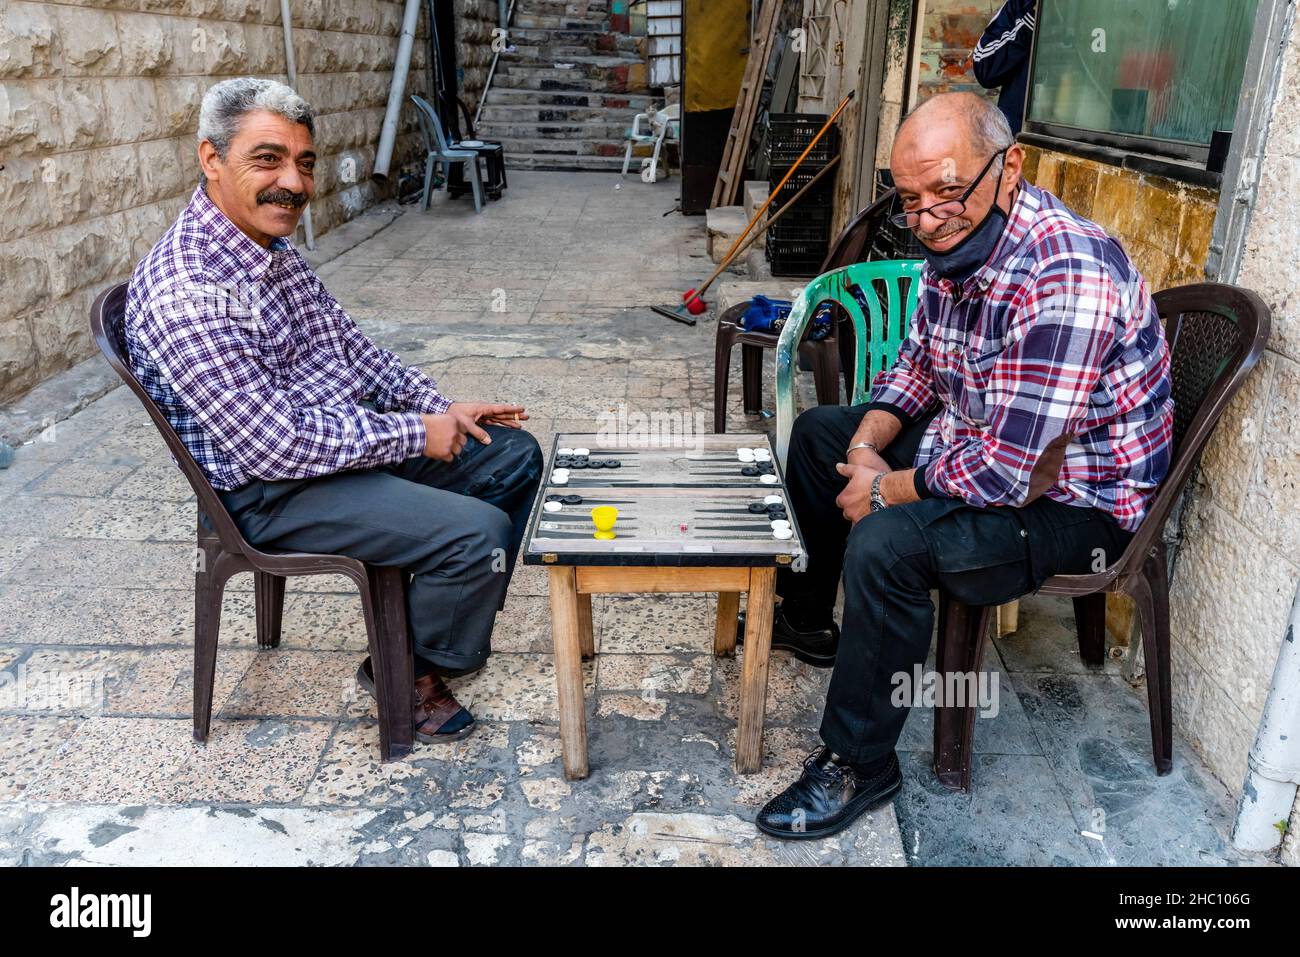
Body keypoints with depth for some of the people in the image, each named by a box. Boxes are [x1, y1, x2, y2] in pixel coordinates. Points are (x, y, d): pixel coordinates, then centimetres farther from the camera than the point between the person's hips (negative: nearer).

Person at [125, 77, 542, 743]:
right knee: (478, 533, -23)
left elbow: (351, 345, 14)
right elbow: (278, 447, -28)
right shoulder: (187, 295, -27)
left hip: (354, 432, 10)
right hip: (274, 490, -10)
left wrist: (440, 406, 3)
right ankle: (408, 674, 6)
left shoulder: (271, 247, 4)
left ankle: (440, 622, 21)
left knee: (514, 456, 11)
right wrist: (416, 434, -18)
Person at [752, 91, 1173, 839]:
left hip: (1071, 501, -10)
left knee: (887, 542, -33)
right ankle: (808, 618, 32)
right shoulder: (959, 240, -4)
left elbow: (1006, 468, -35)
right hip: (975, 442, 10)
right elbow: (918, 363, 10)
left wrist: (888, 490, -19)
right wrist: (867, 446, -8)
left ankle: (860, 765, -10)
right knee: (819, 433, 16)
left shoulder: (1064, 278, -34)